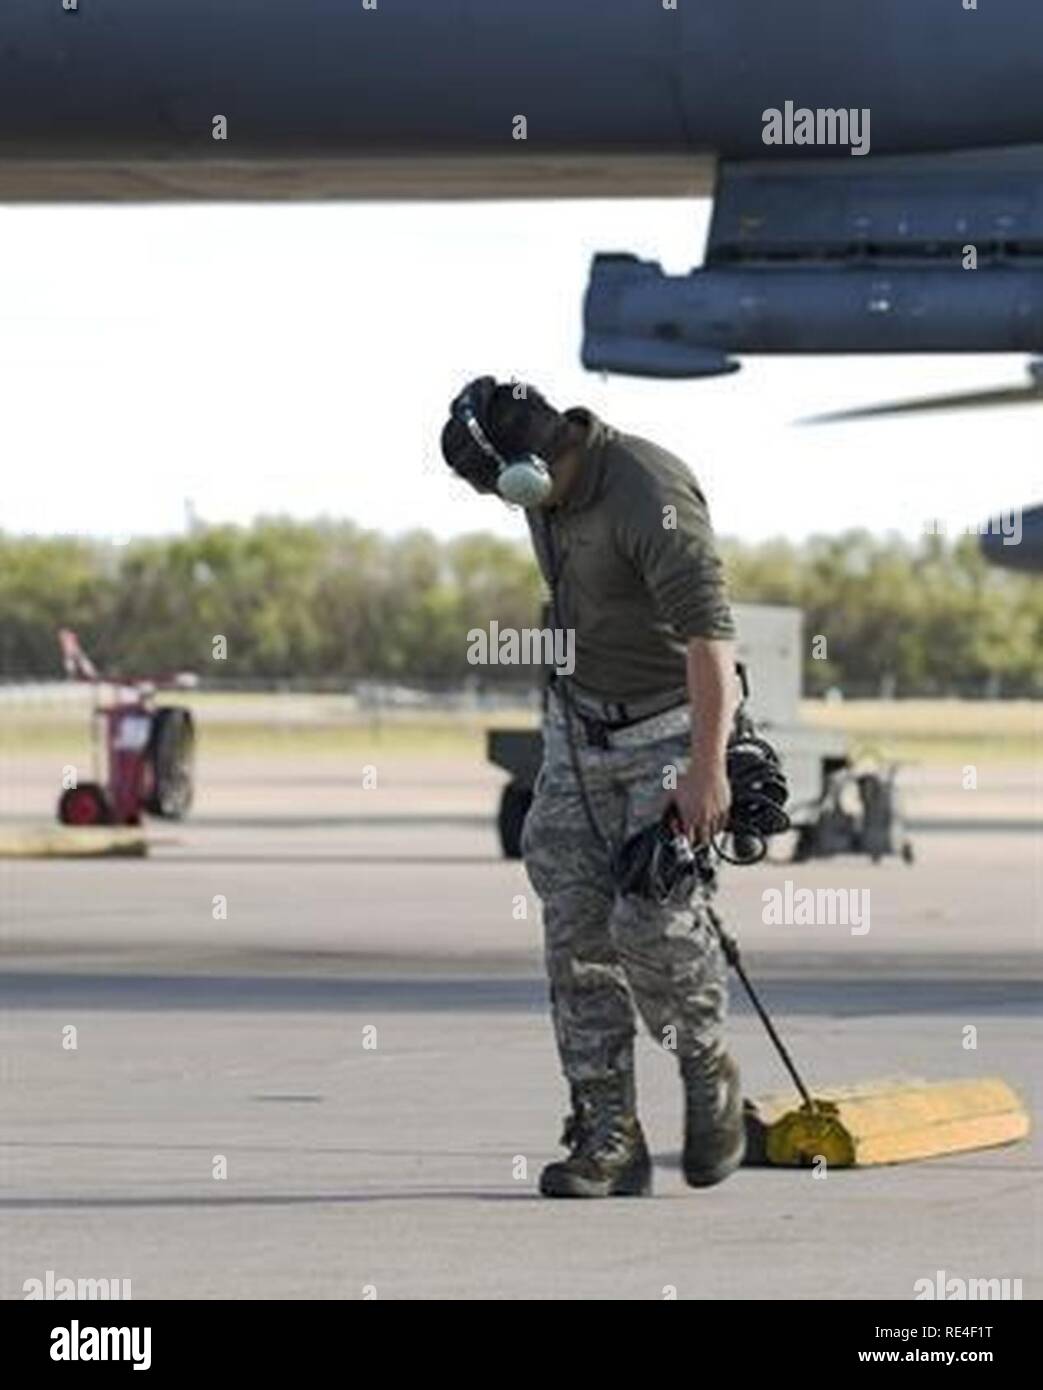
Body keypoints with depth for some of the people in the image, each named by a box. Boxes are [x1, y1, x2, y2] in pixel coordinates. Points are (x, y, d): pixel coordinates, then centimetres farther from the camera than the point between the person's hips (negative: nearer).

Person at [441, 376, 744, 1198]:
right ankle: (609, 1137, 2)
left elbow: (709, 630, -29)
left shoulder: (649, 495, -24)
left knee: (654, 919, -15)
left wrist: (706, 768, -33)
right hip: (581, 727, 8)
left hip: (672, 727, -8)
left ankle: (710, 1073, 13)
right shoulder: (546, 492, 3)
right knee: (577, 932, 0)